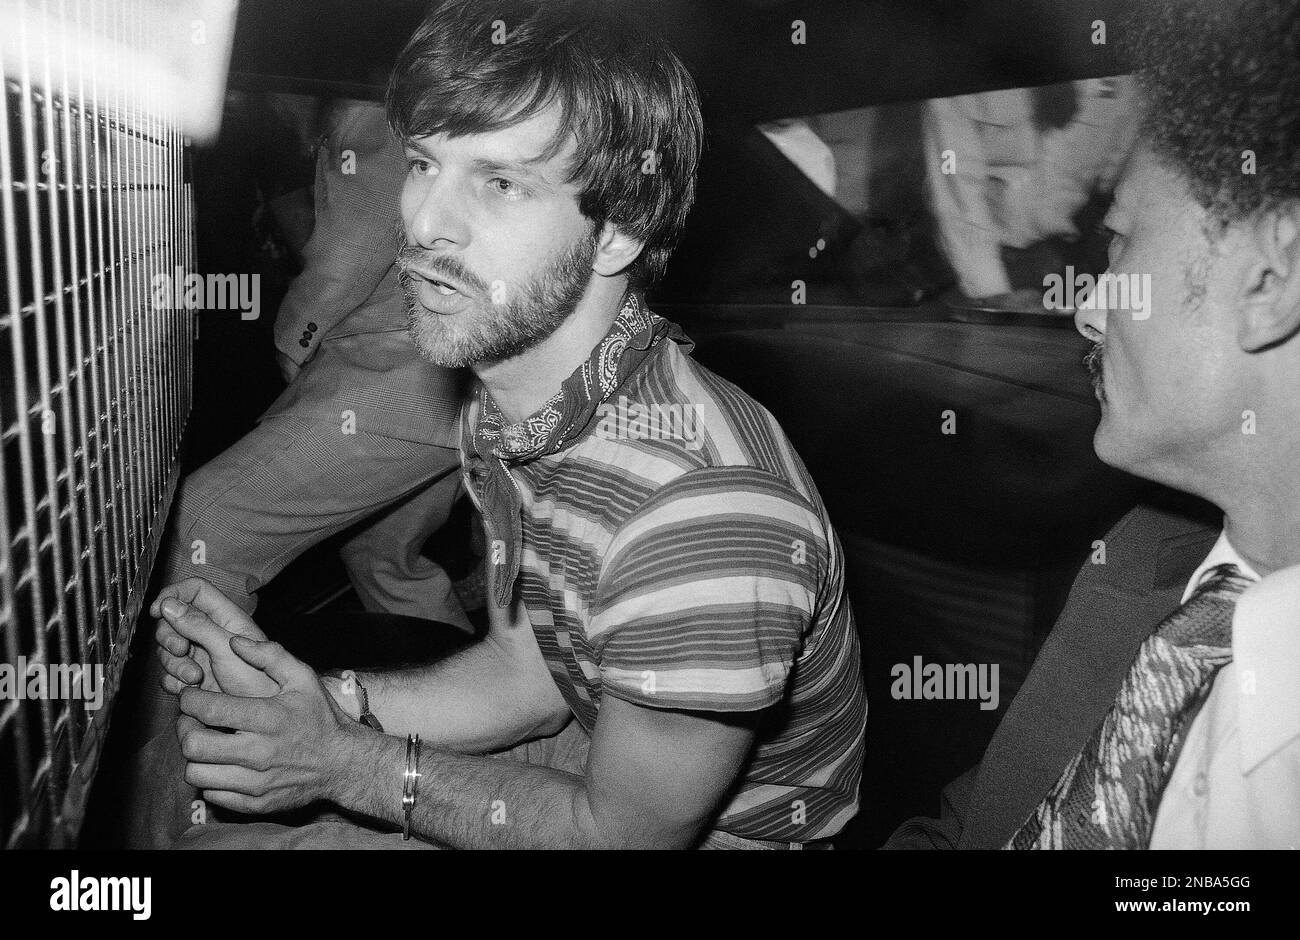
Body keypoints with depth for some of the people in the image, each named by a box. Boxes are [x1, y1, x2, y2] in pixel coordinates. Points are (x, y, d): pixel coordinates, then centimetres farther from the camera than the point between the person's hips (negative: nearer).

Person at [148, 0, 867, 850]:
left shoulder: (704, 514, -36)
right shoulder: (506, 409, -6)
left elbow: (625, 832, -23)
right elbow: (522, 678, 3)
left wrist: (348, 765, -17)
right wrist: (325, 700, -13)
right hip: (604, 757, 7)